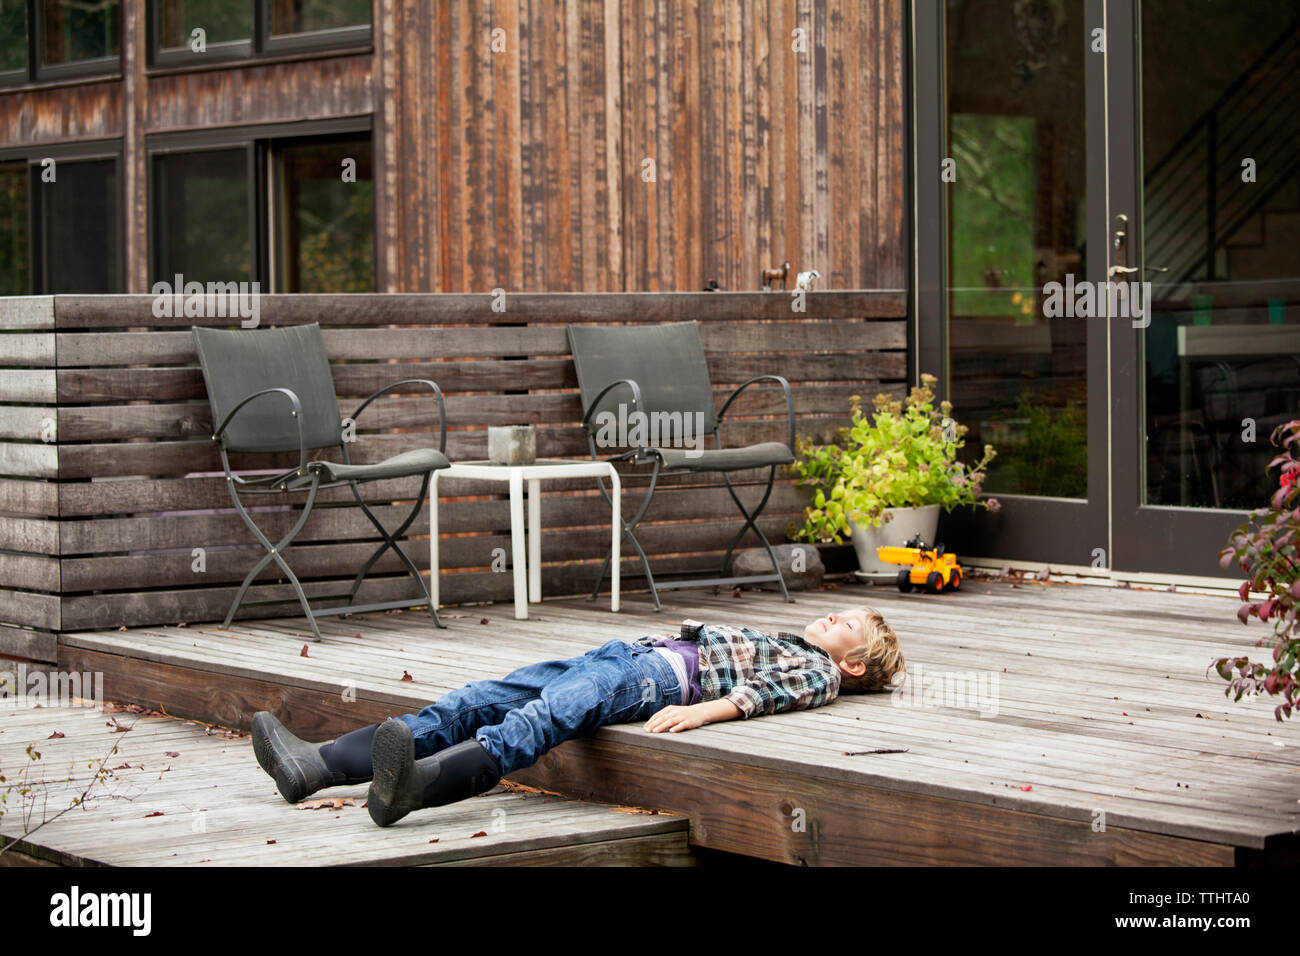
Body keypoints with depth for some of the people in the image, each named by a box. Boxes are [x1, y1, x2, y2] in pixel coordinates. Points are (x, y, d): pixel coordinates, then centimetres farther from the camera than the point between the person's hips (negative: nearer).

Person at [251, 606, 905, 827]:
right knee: (480, 701, -11)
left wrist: (701, 710, -25)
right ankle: (317, 764, -24)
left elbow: (768, 690, -7)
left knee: (543, 717, -36)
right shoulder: (773, 639, 39)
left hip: (664, 679, -8)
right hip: (632, 651, 8)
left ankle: (415, 785, -62)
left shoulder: (819, 671, 12)